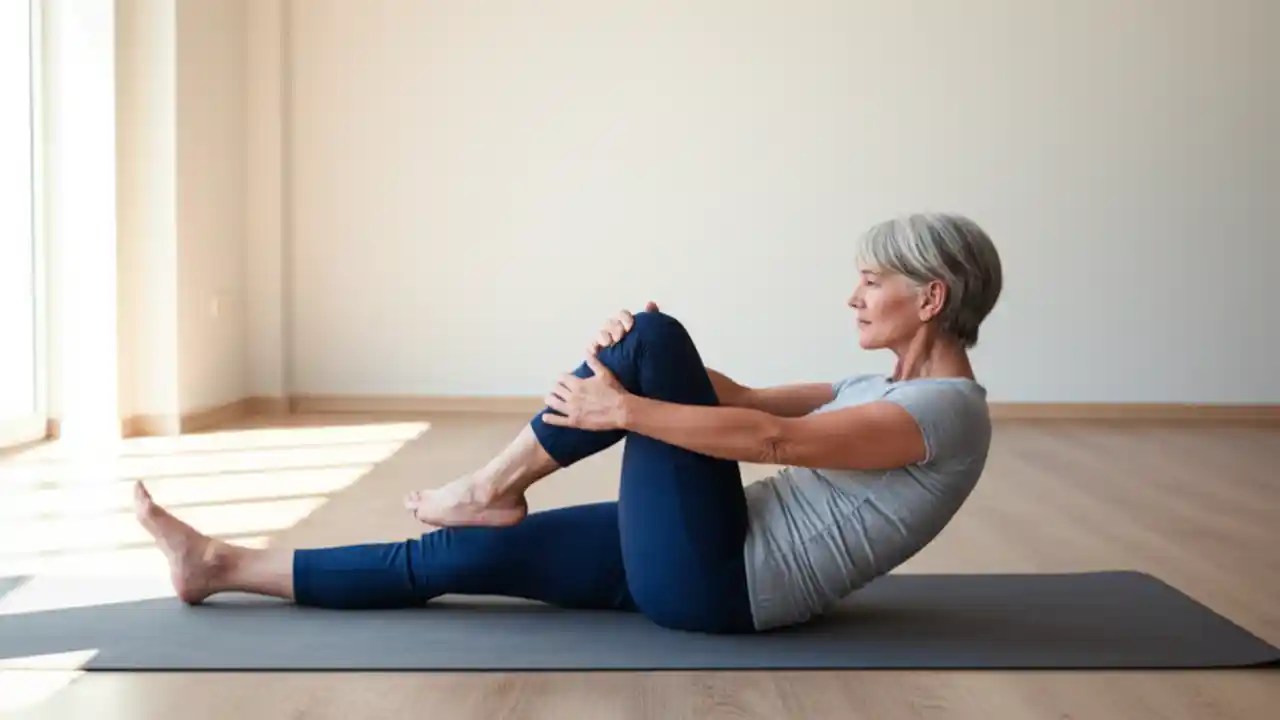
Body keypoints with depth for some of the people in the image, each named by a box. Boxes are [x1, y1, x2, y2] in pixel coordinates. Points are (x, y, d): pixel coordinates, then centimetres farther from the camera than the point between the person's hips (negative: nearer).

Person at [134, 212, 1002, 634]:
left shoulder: (951, 410, -12)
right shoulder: (886, 388, 18)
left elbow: (770, 439, -24)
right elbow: (751, 400, 16)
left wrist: (623, 409, -22)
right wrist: (642, 361, 0)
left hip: (720, 585, -9)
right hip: (700, 565, 9)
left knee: (656, 339, -14)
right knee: (462, 555, 3)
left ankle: (496, 487, 0)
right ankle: (224, 566, 11)